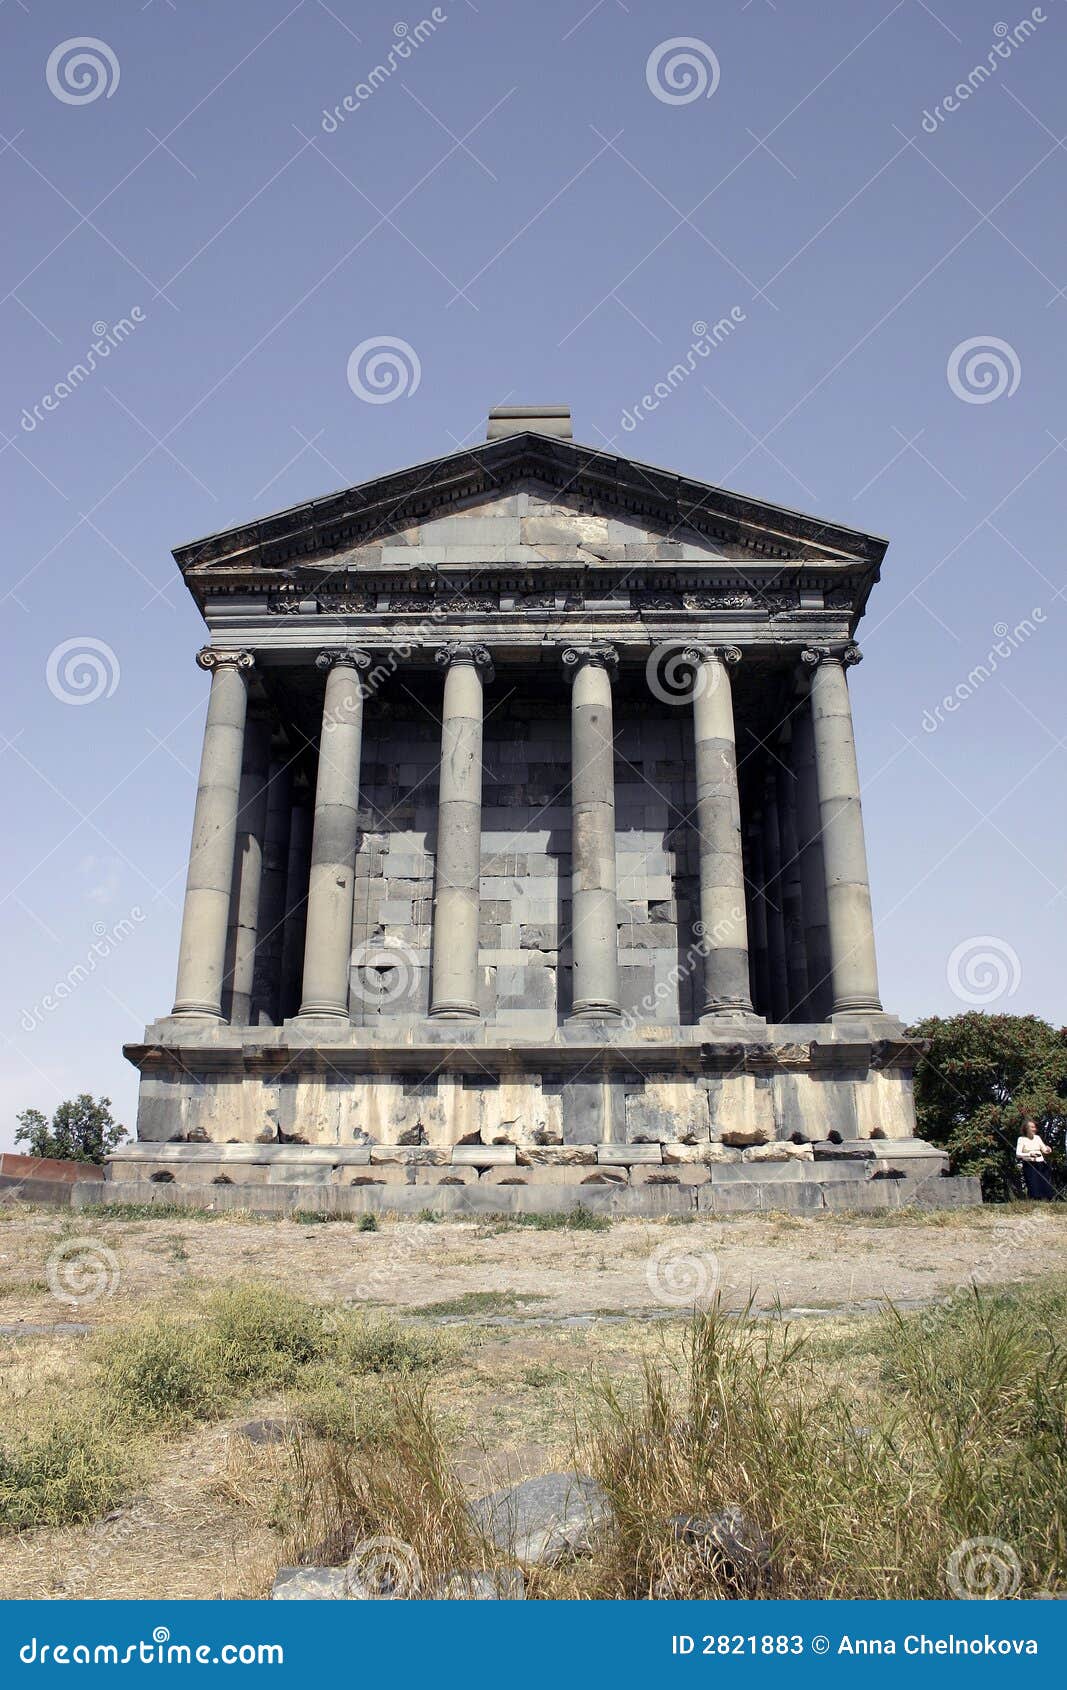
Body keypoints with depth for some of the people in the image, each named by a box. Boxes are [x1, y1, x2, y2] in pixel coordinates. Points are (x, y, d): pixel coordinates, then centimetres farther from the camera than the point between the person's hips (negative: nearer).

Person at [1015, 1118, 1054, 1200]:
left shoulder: (1037, 1137, 12)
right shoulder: (1022, 1139, -2)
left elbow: (1044, 1150, 11)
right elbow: (1018, 1154, -10)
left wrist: (1048, 1150, -13)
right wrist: (1029, 1154, -26)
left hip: (1041, 1165, 5)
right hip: (1029, 1166, -4)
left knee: (1046, 1187, -1)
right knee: (1034, 1188, -10)